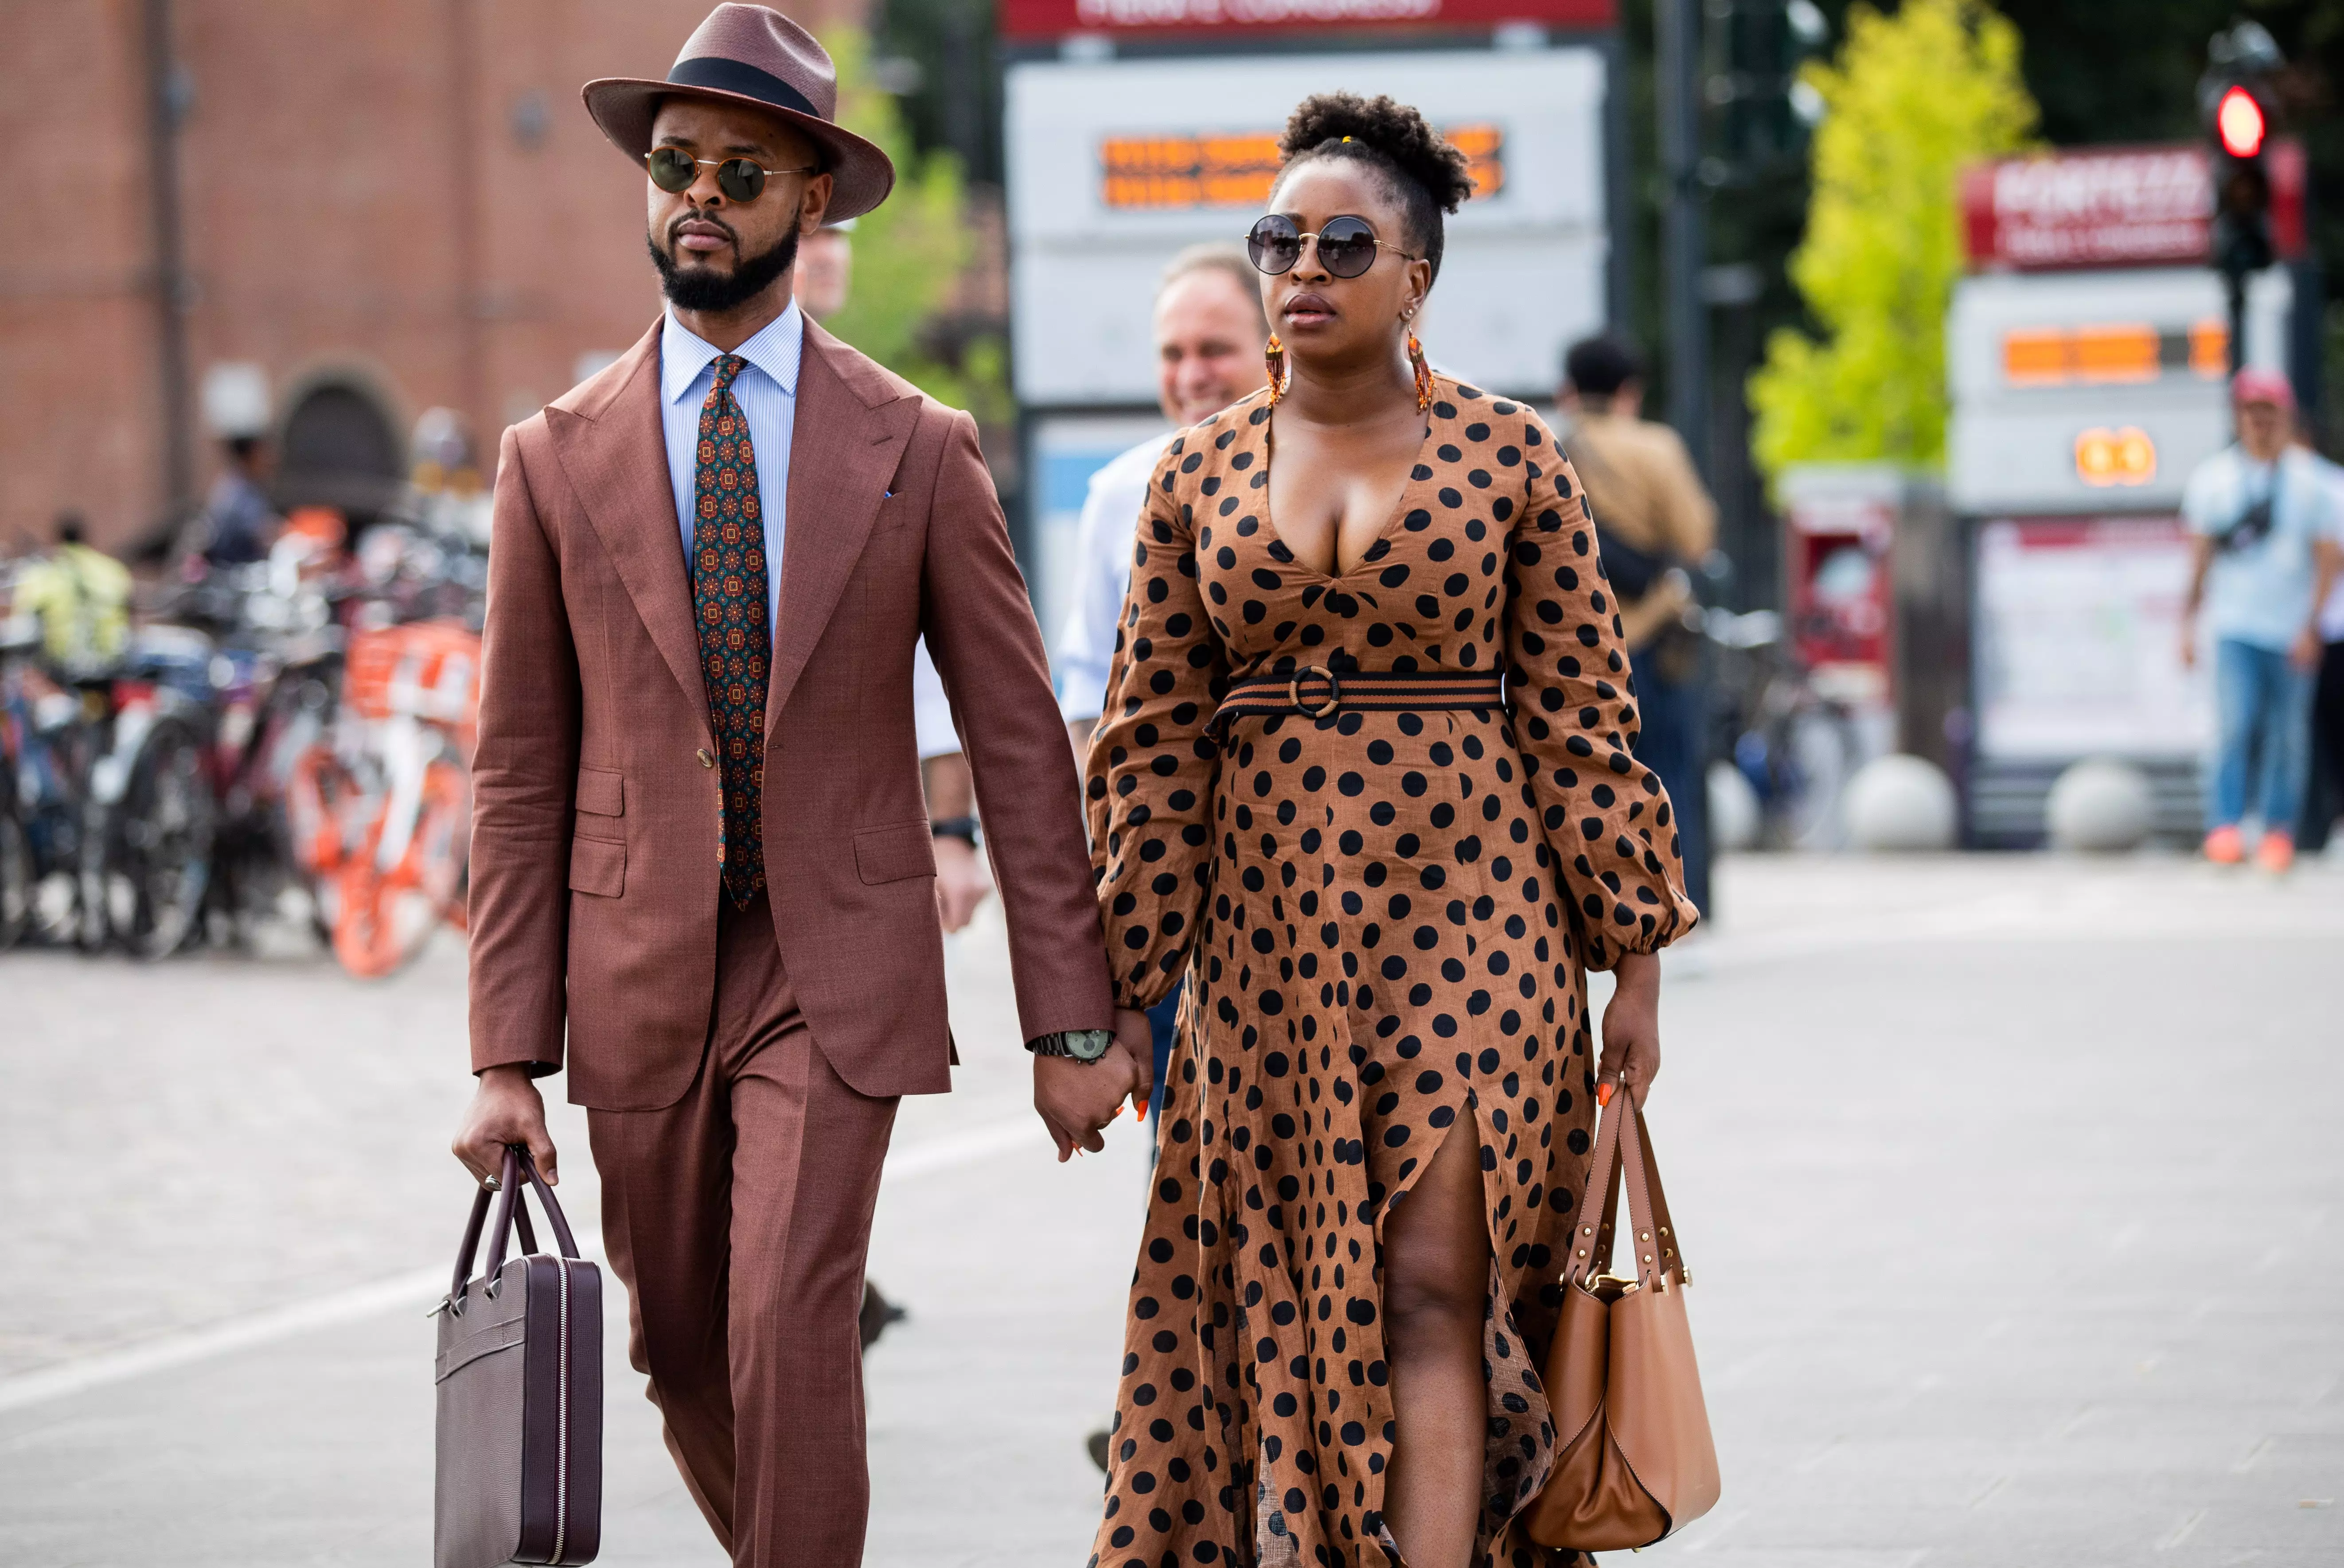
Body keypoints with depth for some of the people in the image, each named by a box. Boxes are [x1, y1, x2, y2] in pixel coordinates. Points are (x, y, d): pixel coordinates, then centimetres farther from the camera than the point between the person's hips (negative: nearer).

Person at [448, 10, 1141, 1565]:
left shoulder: (918, 452, -1)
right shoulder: (559, 459, 2)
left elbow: (1020, 745, 1)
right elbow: (522, 775, 3)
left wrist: (1073, 1024, -2)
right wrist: (509, 1058, -1)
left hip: (837, 976, -2)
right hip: (639, 978, 2)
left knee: (790, 1334, -17)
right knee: (683, 1358, 11)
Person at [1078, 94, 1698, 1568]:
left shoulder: (1509, 454, 0)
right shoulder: (1201, 475, 7)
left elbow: (1586, 722, 1)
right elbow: (1152, 744, 8)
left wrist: (1634, 963, -2)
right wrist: (1116, 992, 3)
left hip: (1464, 908, -3)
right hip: (1268, 930, 3)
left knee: (1432, 1285, -11)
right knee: (1284, 1299, 7)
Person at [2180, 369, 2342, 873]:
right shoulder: (2213, 477, 4)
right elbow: (2200, 555, 10)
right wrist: (2189, 623, 6)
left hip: (2292, 635, 1)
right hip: (2235, 625, -1)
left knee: (2288, 735, 2)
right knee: (2234, 724, -15)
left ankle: (2278, 831, 13)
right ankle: (2225, 827, -15)